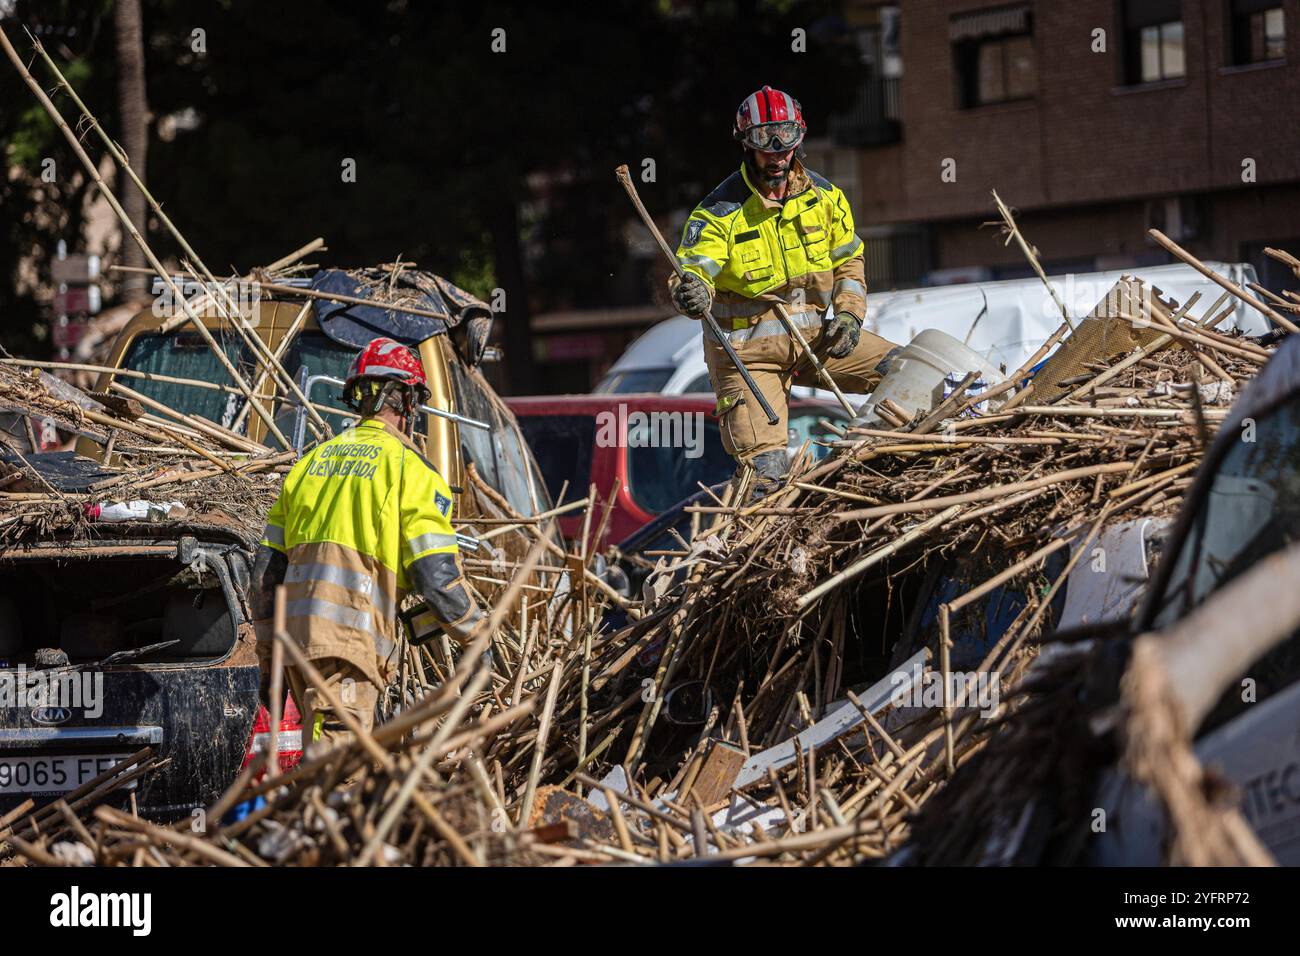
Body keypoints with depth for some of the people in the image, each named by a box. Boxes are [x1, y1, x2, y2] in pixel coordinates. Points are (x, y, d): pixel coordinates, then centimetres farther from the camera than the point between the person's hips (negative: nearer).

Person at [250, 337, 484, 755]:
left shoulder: (312, 461, 19)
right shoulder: (408, 467, -1)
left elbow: (267, 566, 19)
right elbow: (436, 574, -7)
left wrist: (267, 657, 24)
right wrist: (477, 636, 9)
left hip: (296, 633, 7)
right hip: (350, 637, -7)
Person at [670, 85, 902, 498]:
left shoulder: (824, 197, 4)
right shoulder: (721, 211, -11)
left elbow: (849, 262, 14)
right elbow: (695, 265, -23)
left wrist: (849, 314, -2)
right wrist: (690, 290, -47)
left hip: (814, 334, 4)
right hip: (747, 349, -4)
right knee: (765, 471, -15)